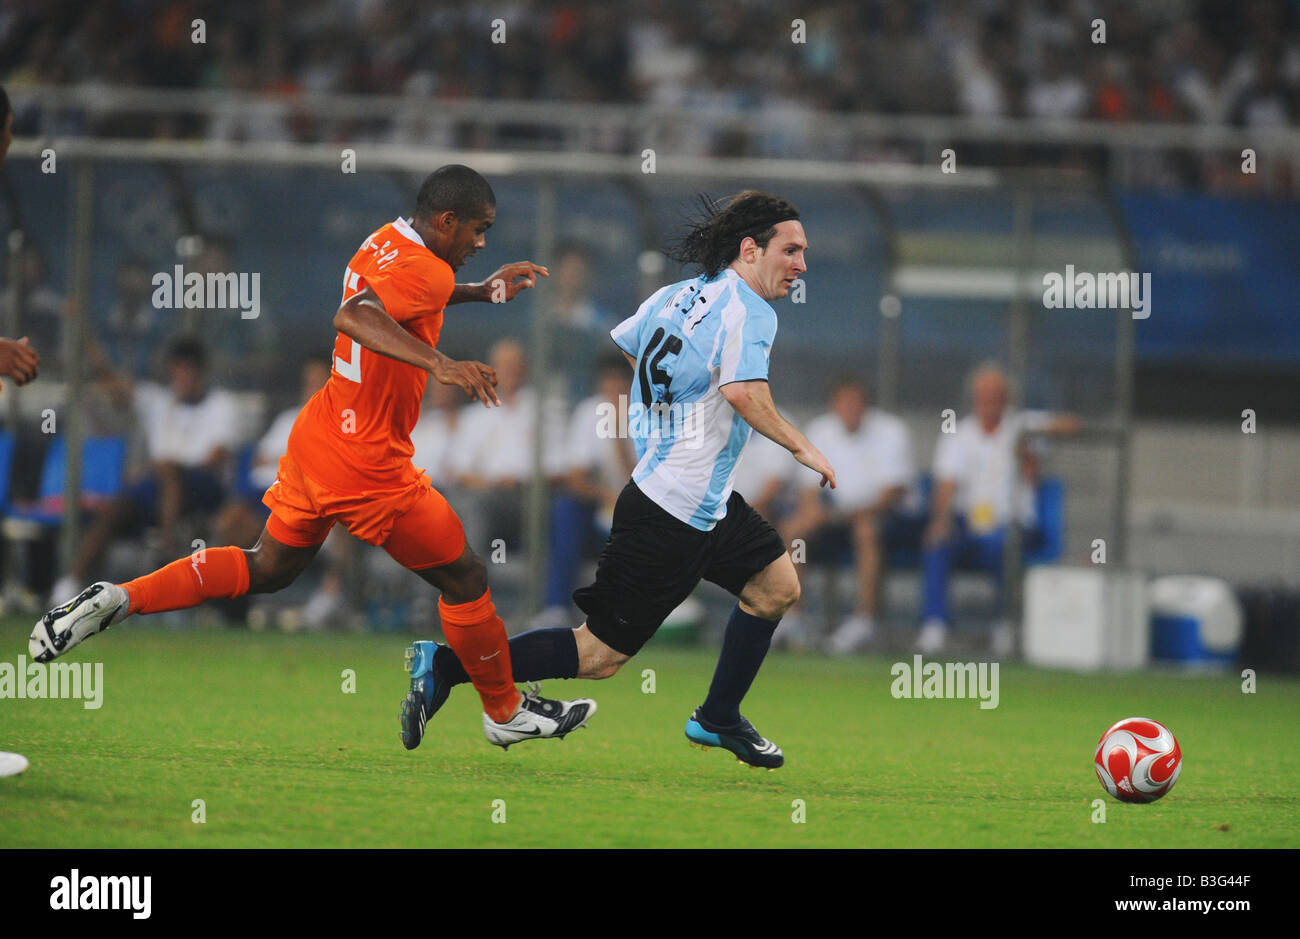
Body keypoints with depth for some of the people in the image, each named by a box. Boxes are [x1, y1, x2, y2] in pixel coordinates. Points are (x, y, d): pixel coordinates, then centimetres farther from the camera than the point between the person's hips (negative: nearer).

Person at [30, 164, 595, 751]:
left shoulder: (386, 242, 7)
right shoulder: (426, 271, -22)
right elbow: (354, 316, -40)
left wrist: (483, 290, 29)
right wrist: (440, 364, -49)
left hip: (316, 438, 9)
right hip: (368, 467, -9)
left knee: (267, 569, 23)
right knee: (465, 579, 8)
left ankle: (118, 600, 12)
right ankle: (507, 713, 23)